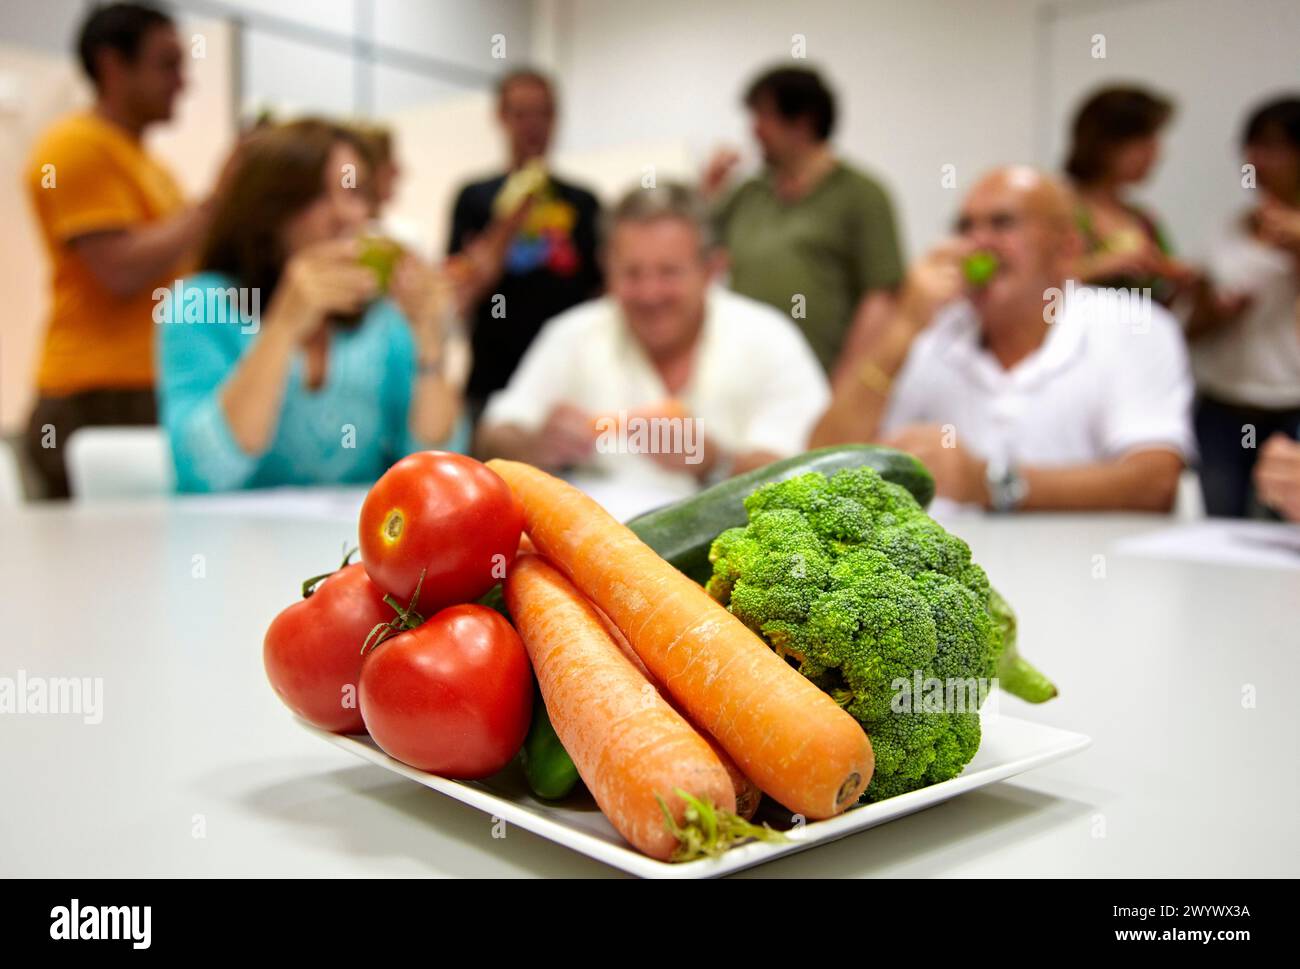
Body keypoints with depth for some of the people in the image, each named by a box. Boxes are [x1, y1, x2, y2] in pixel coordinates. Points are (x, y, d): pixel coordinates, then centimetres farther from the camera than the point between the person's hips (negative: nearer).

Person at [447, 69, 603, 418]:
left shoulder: (583, 203, 11)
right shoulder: (475, 199, 7)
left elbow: (604, 292, 12)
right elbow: (463, 292, -2)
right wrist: (507, 225, -12)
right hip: (491, 382, -1)